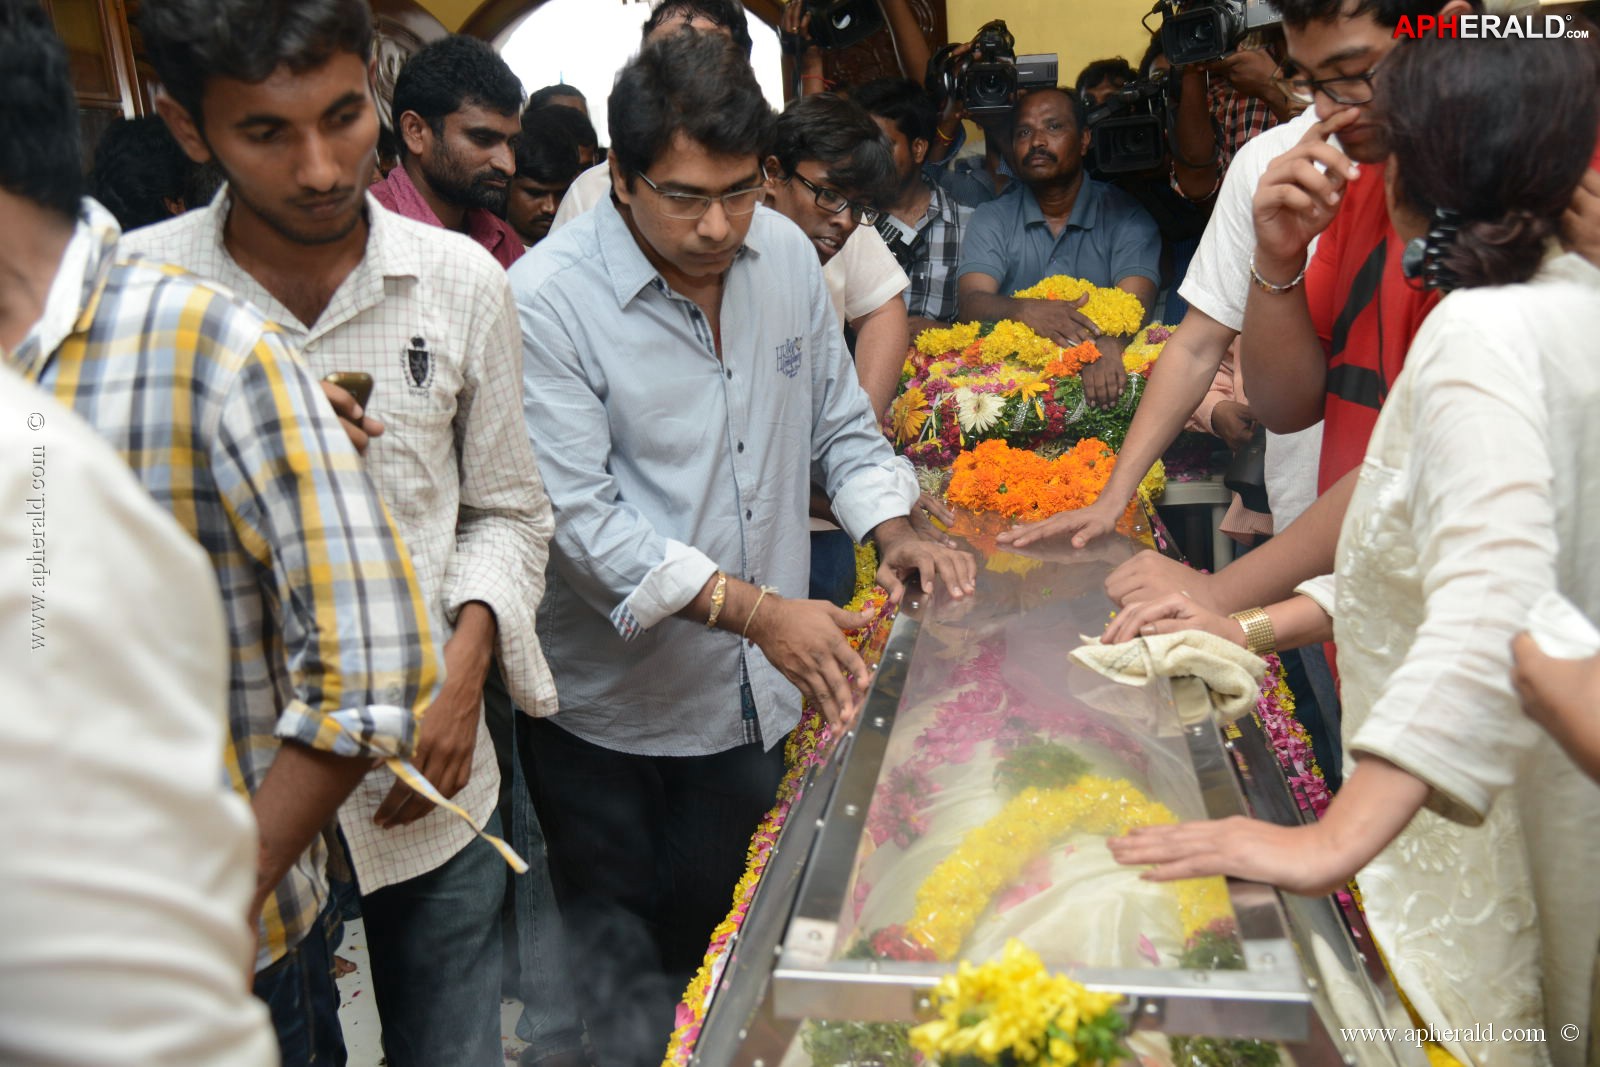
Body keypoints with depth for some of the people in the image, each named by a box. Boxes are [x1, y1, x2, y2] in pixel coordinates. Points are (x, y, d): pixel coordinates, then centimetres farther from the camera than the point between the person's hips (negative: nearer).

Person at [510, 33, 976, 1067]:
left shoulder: (788, 253, -1)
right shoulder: (548, 298, -18)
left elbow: (840, 422, 10)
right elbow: (580, 517, -22)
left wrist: (894, 531, -7)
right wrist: (753, 608, -29)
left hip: (759, 692, 5)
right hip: (612, 714, -4)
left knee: (722, 945, 22)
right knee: (621, 954, 15)